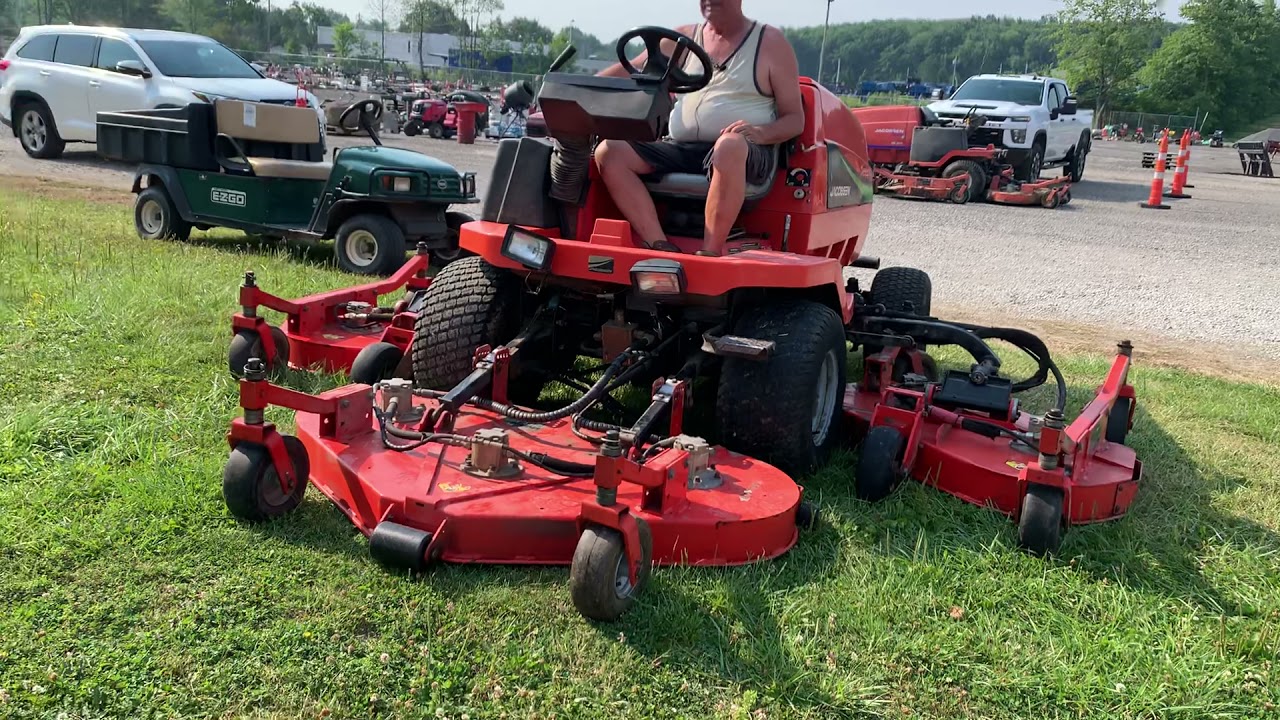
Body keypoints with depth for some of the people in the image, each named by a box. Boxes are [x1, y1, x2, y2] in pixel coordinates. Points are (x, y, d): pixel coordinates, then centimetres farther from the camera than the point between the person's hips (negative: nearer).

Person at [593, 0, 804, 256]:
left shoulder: (770, 42, 8)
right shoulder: (685, 38, 19)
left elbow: (795, 119, 3)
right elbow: (629, 71, 16)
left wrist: (760, 133, -19)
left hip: (747, 153, -4)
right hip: (678, 150, 5)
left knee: (730, 146, -40)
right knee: (609, 151, -18)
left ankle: (709, 256, -37)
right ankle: (661, 249, -29)